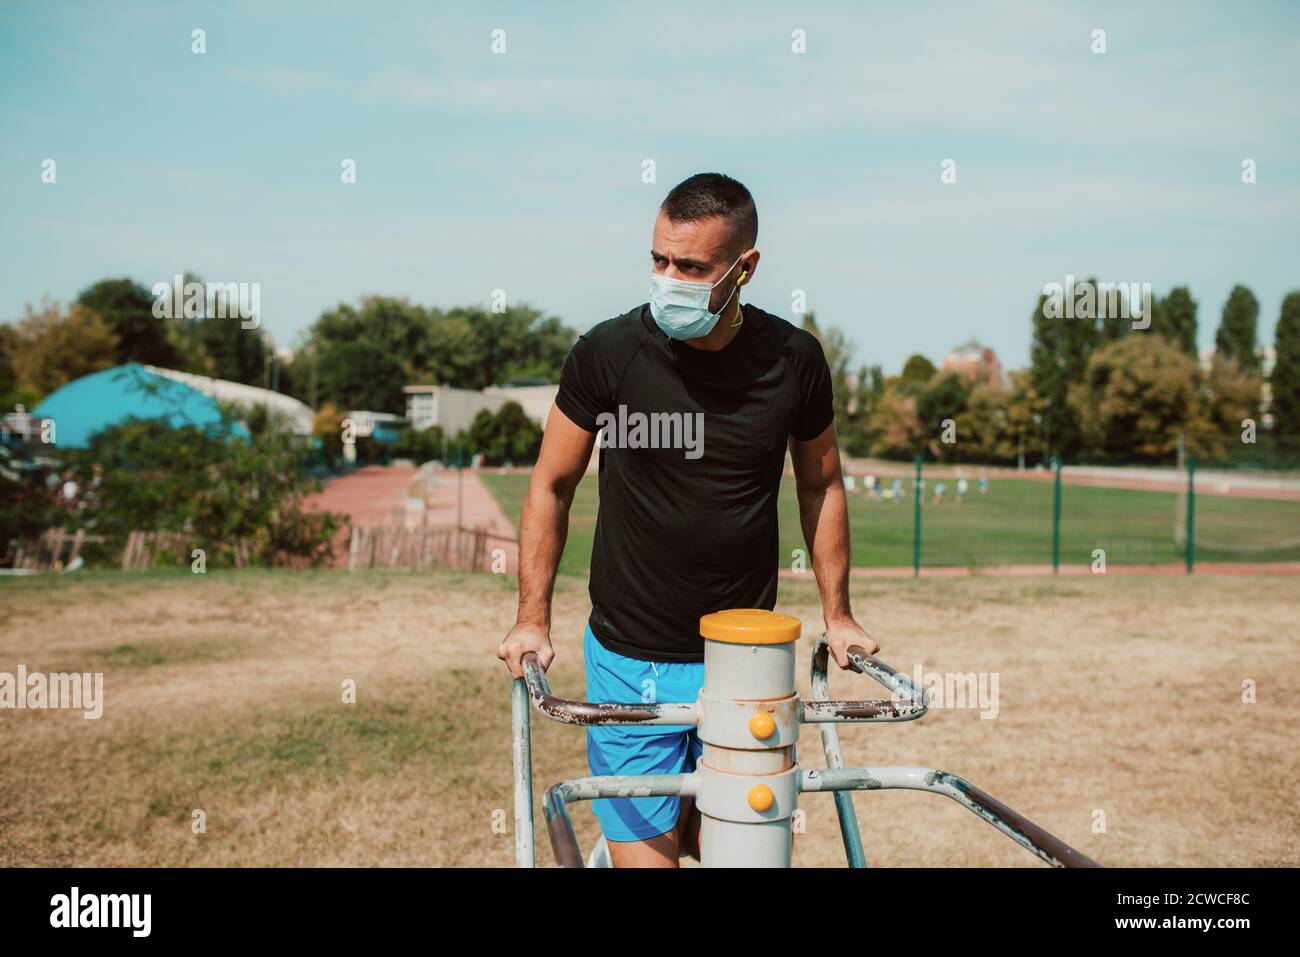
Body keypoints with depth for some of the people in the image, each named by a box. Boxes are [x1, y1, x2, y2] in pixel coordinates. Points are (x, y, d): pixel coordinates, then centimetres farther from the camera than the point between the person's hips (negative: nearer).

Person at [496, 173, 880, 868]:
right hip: (630, 659, -1)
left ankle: (692, 824, 42)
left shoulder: (794, 360, -5)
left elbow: (820, 484, 12)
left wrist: (836, 614, 12)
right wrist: (532, 619, 1)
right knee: (646, 853, -1)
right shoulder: (607, 353, -10)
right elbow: (552, 486, 2)